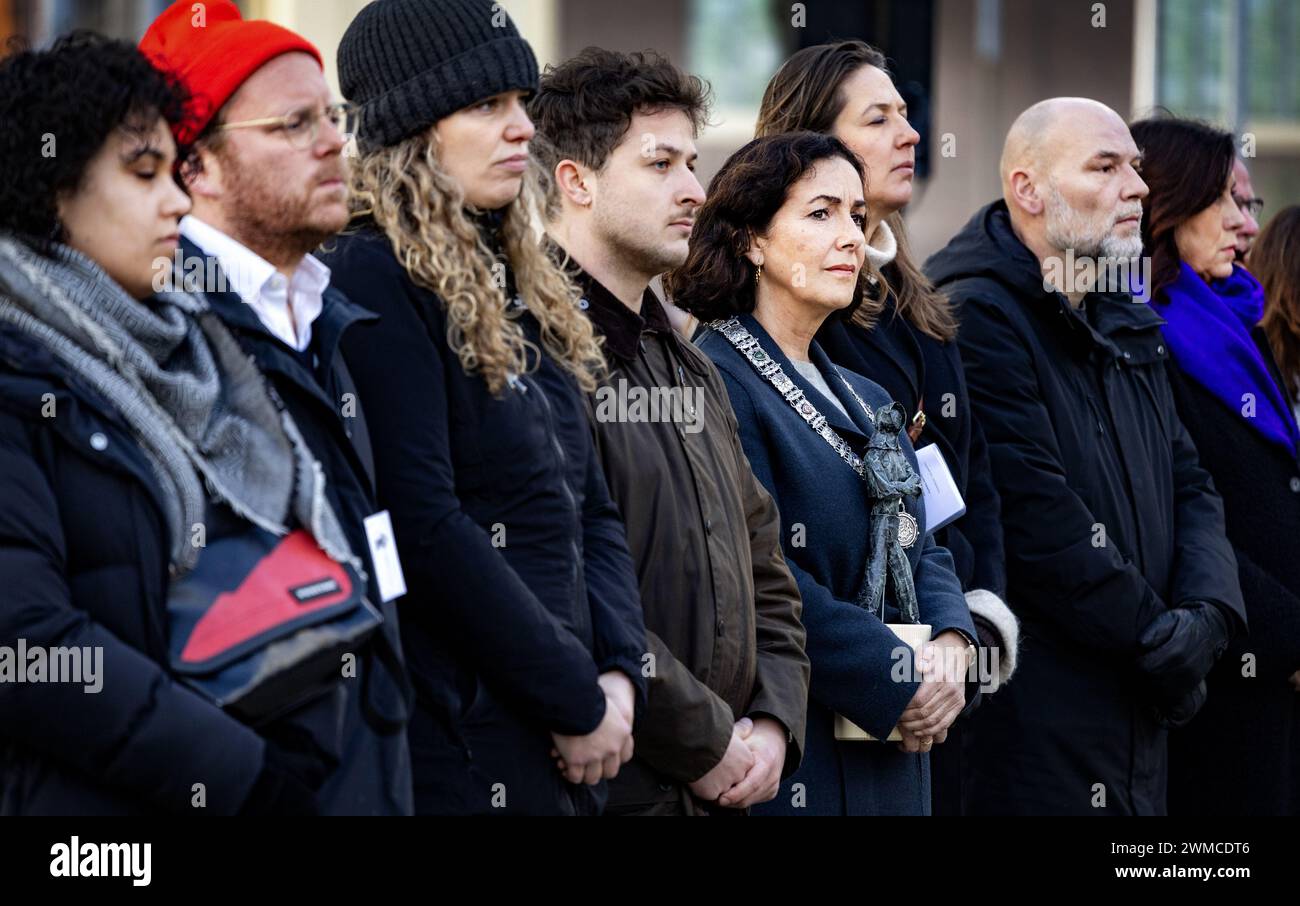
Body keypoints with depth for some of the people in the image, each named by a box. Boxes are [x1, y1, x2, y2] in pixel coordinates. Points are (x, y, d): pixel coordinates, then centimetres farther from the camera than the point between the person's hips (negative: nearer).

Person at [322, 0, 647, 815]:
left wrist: (619, 675, -1)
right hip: (458, 749, -8)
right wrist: (578, 702, -14)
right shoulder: (373, 282, -12)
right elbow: (425, 527, -19)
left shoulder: (526, 294, 15)